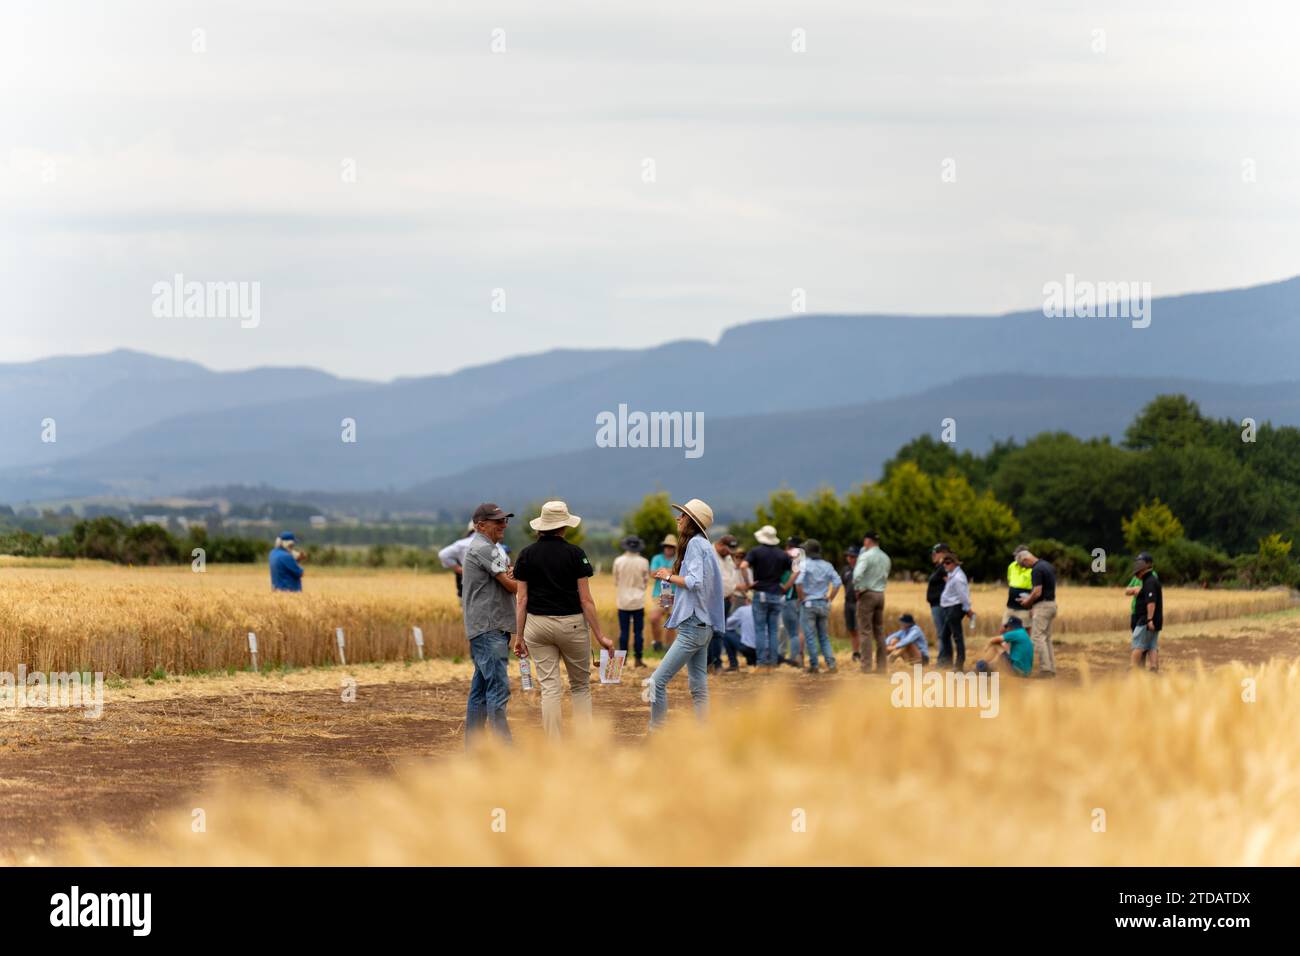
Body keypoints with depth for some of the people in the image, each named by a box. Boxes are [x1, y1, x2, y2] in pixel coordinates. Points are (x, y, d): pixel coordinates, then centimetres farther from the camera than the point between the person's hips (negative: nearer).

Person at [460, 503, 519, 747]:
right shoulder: (484, 549, -12)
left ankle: (472, 748, 15)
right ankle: (504, 747, -17)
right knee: (498, 687, -13)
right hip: (489, 628, -11)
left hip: (482, 629, 11)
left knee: (480, 689, 12)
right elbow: (511, 585, -16)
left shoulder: (475, 548, 21)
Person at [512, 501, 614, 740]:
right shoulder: (575, 554, -6)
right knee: (580, 686, 13)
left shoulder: (526, 555, 1)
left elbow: (521, 600, 0)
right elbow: (585, 599, -7)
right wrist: (600, 636, -3)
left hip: (537, 624, 2)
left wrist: (519, 636, 7)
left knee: (549, 688, 4)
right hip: (572, 624, -2)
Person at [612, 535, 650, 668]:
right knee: (638, 631, 4)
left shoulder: (619, 561, -6)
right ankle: (638, 659, 4)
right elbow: (646, 580, 3)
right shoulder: (643, 562, -7)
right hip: (638, 601, -1)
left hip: (623, 601, 1)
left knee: (623, 631, 6)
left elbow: (615, 581, 3)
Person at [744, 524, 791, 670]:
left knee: (760, 629, -1)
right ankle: (772, 662, 4)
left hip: (761, 594, -3)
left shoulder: (756, 552, -1)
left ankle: (762, 662, -8)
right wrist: (786, 587, 11)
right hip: (777, 596, 3)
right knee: (773, 630, 7)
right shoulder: (782, 555, 9)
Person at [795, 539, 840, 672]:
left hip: (808, 603, -4)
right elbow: (837, 582, -1)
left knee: (810, 636, 2)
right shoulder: (827, 565, 5)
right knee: (824, 637, 11)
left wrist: (802, 598, -8)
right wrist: (830, 598, 5)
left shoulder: (805, 564, -8)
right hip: (824, 604, 4)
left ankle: (814, 665, 2)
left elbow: (798, 582, -20)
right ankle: (831, 663, 1)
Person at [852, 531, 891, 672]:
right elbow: (885, 576, 15)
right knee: (879, 632, 11)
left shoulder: (866, 556, -11)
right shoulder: (885, 558, 13)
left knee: (865, 631, -5)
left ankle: (866, 665, -9)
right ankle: (881, 665, 10)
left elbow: (857, 574, -24)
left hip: (867, 594, -7)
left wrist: (857, 589, -10)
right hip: (880, 594, 7)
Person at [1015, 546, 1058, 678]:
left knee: (1038, 637, -8)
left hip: (1042, 606, -10)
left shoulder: (1036, 570, -17)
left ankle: (1045, 668, -12)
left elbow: (1037, 593, -22)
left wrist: (1028, 602, -4)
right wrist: (1029, 598, 20)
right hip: (1051, 604, 10)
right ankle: (1051, 668, 13)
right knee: (1047, 638, 13)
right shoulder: (1048, 566, 13)